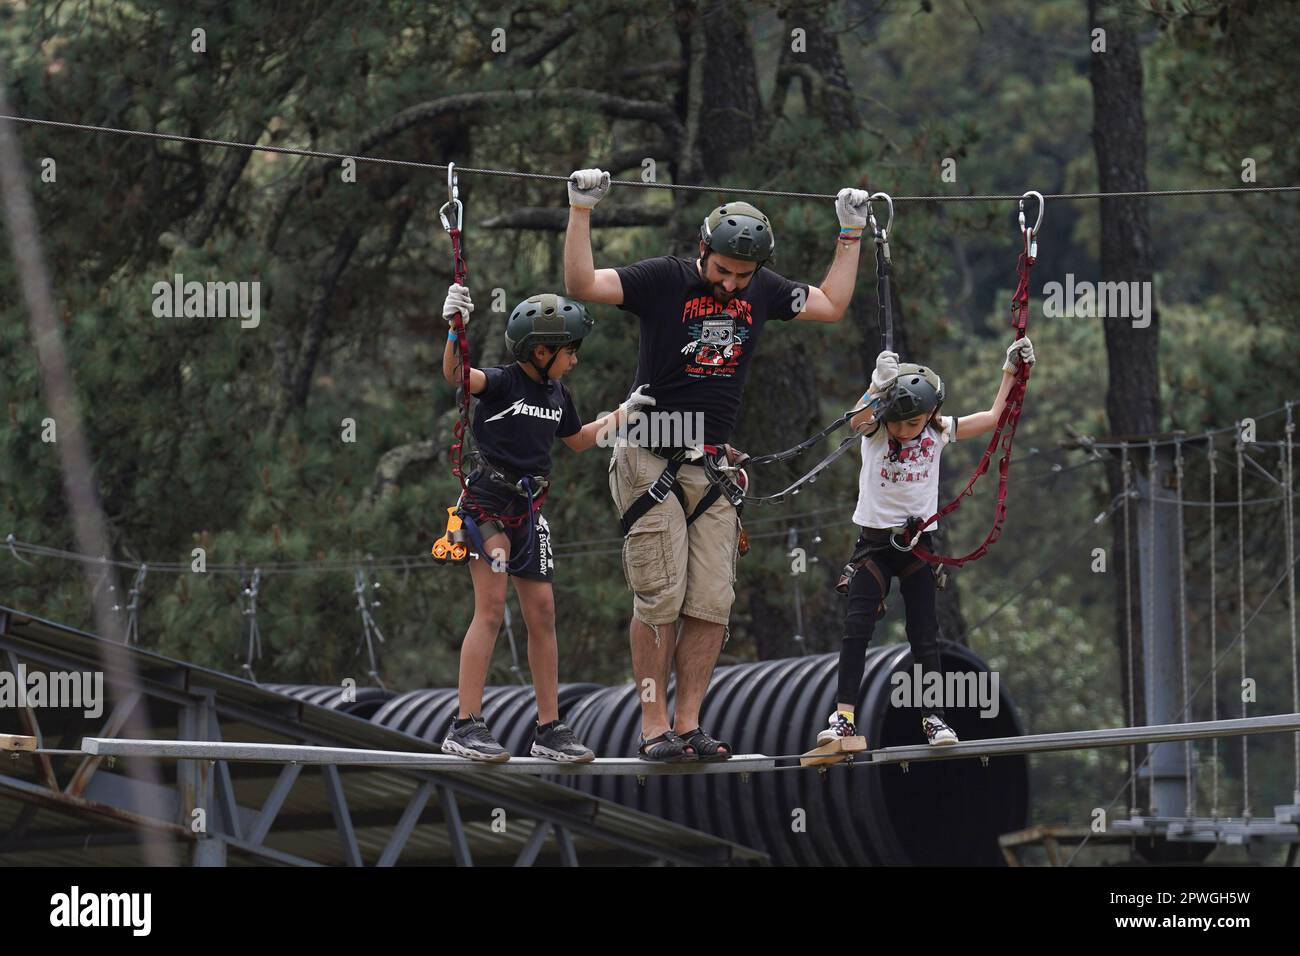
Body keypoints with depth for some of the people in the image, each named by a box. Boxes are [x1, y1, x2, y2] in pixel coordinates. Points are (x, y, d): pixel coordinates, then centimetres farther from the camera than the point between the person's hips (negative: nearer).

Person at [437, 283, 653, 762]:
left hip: (527, 511, 7)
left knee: (542, 614, 7)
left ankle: (549, 729, 13)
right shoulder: (502, 382, -13)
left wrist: (625, 412, 23)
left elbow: (578, 439, 29)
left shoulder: (558, 396, 10)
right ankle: (465, 726, -13)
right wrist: (455, 329, -51)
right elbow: (456, 373, -34)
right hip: (487, 502, -7)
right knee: (490, 610, -14)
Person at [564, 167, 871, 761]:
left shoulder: (763, 291, 9)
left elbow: (832, 305, 24)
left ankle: (689, 724, 4)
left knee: (712, 605, -2)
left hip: (713, 466, 5)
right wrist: (581, 211, -19)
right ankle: (654, 728, -5)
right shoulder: (664, 280, -6)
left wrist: (852, 234, 21)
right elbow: (581, 285, -15)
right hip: (650, 461, -5)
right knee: (659, 600, -9)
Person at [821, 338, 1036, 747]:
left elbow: (991, 418, 9)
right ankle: (843, 717, -8)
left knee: (925, 634, 1)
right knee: (856, 628, -10)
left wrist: (1011, 371, 7)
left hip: (917, 544, 2)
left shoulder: (939, 432, -1)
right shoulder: (874, 427, -9)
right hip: (874, 541, -2)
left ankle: (933, 717, 7)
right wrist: (878, 386, -51)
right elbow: (858, 420, -34)